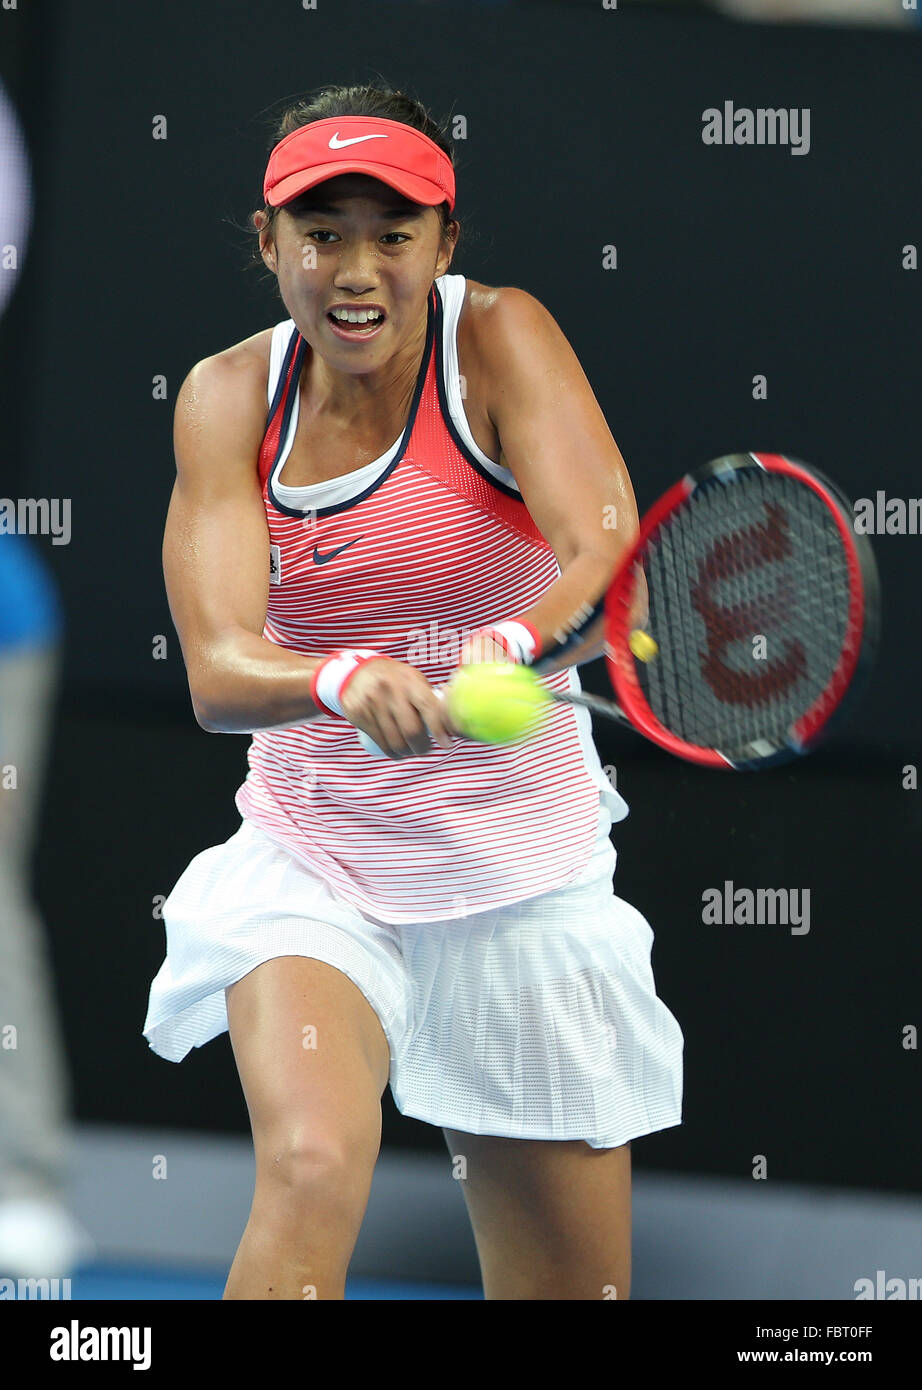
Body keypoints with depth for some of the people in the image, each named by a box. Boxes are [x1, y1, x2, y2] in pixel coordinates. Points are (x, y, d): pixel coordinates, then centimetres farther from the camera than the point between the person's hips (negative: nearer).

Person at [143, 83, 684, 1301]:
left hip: (526, 875, 0)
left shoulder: (499, 339, -11)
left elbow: (611, 555, -28)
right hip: (315, 864, 0)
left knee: (573, 1286, 4)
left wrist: (520, 643, -50)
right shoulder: (229, 399, -6)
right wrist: (346, 681, -41)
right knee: (313, 1169, -28)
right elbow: (219, 672, -19)